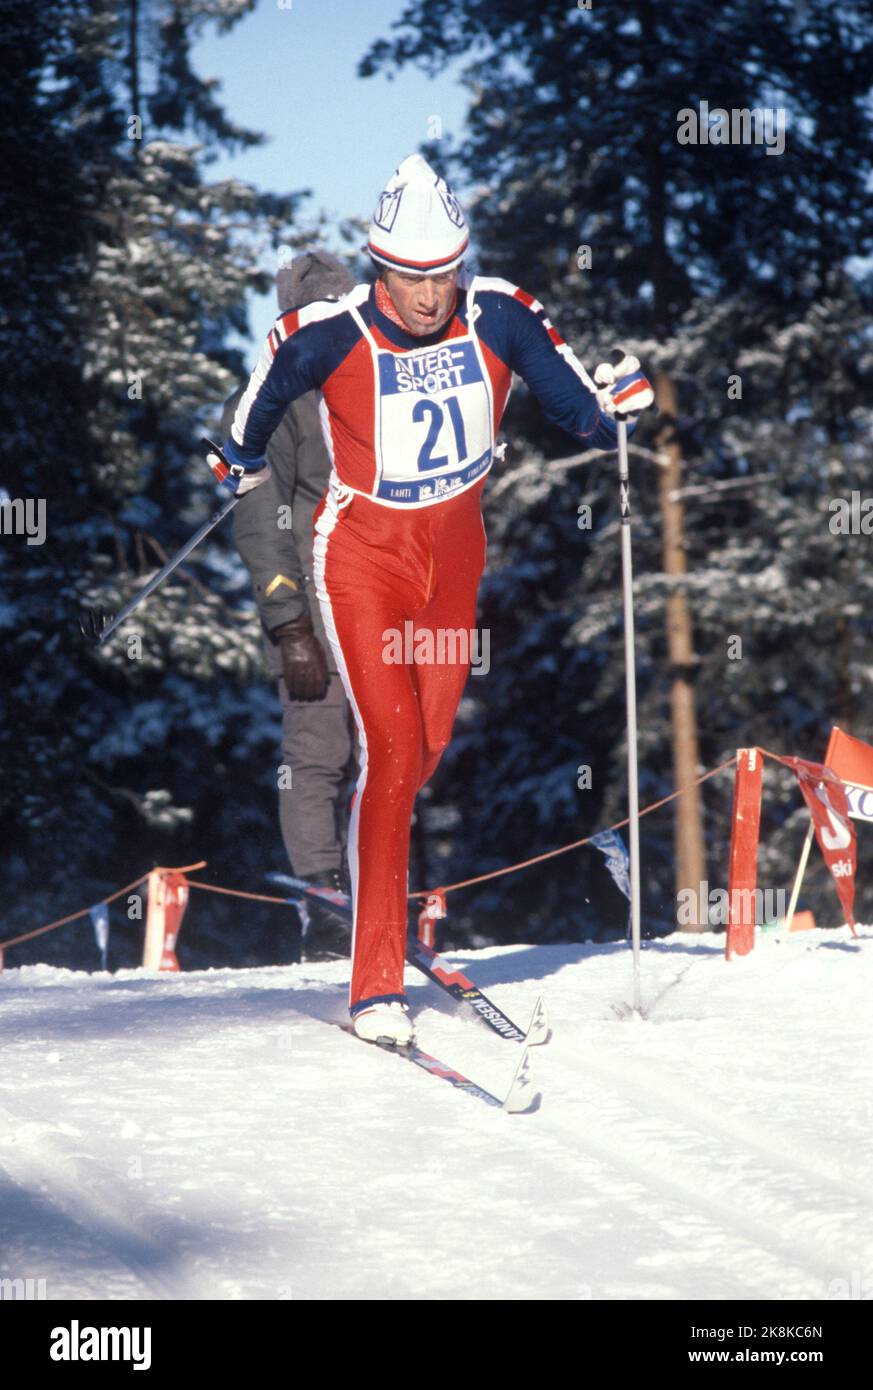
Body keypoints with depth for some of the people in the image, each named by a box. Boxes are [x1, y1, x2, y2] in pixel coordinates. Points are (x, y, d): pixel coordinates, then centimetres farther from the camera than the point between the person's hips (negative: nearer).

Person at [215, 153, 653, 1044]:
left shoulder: (501, 318, -11)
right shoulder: (329, 335, -17)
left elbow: (577, 402, 3)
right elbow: (264, 393, 5)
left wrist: (614, 405, -16)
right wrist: (243, 461, 19)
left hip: (454, 553, 4)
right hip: (363, 555, -4)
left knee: (429, 745, 11)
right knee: (391, 751, -14)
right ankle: (377, 986, -12)